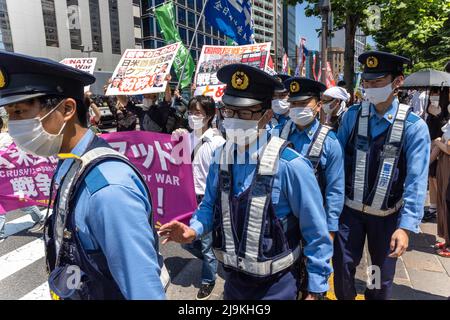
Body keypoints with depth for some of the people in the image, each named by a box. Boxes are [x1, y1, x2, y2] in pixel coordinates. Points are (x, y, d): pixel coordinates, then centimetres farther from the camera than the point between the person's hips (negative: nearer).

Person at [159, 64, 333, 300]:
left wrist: (316, 290, -7)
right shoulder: (220, 157, -6)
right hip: (233, 278, 5)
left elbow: (316, 235, -15)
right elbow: (210, 205, 7)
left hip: (275, 285, -5)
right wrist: (193, 230, -13)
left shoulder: (290, 166, -24)